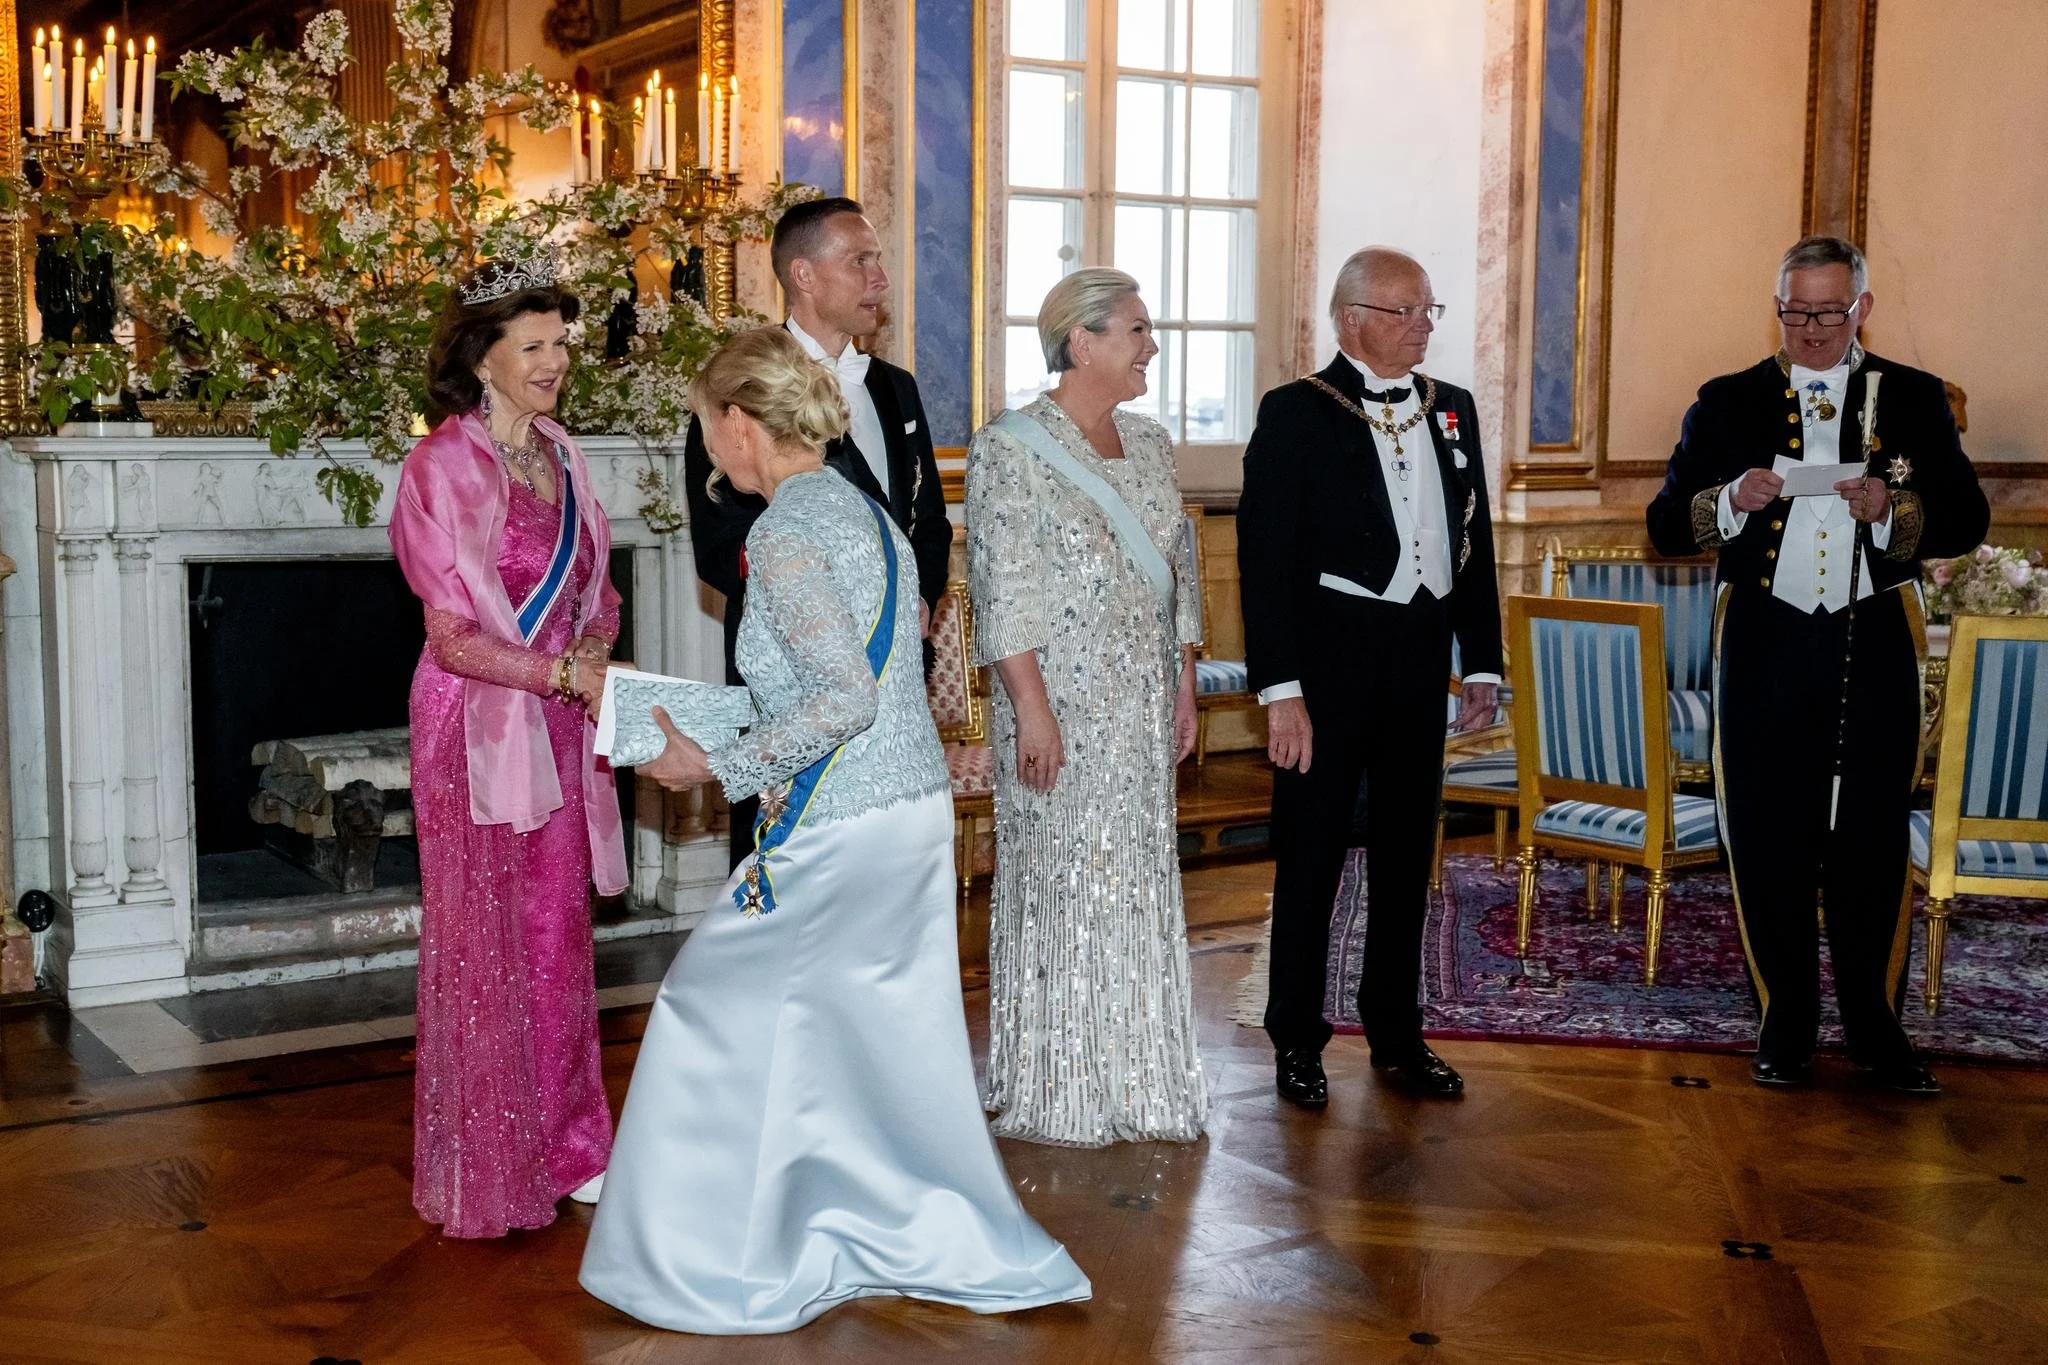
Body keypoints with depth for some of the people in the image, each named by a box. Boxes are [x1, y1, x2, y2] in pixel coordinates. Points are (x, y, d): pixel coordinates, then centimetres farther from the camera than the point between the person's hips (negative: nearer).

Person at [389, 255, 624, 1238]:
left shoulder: (559, 457, 9)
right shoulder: (443, 469, -12)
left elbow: (595, 591, 14)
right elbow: (455, 637, -16)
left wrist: (594, 648, -7)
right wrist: (569, 672, -24)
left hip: (559, 727, 6)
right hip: (479, 725, -6)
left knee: (558, 937, 12)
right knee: (485, 946, 2)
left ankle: (561, 1144, 24)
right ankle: (491, 1168, 15)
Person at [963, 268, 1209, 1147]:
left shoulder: (1150, 445, 12)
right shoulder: (1010, 450, -10)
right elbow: (1003, 594, -14)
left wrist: (1184, 687, 11)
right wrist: (1031, 710, -19)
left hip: (1142, 711, 7)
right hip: (1061, 709, -7)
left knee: (1140, 887, 11)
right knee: (1058, 886, 1)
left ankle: (1135, 1085, 23)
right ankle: (1050, 1096, 13)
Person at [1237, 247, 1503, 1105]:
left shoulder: (1452, 409, 10)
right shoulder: (1296, 413, -7)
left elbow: (1474, 542, 14)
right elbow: (1265, 560, -12)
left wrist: (1483, 662, 10)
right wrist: (1280, 689, -17)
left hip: (1420, 663, 6)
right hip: (1329, 663, -5)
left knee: (1406, 856, 14)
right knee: (1311, 858, 4)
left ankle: (1397, 1036, 27)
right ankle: (1297, 1042, 18)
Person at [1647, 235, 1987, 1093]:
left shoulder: (1915, 399, 7)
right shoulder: (1728, 403, 7)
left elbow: (1966, 521, 4)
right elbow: (1665, 524, 3)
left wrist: (1894, 510, -16)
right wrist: (1732, 500, -17)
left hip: (1874, 646, 0)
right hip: (1765, 648, 0)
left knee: (1872, 843, 3)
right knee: (1769, 844, 3)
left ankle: (1876, 1029, 16)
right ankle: (1786, 1028, 16)